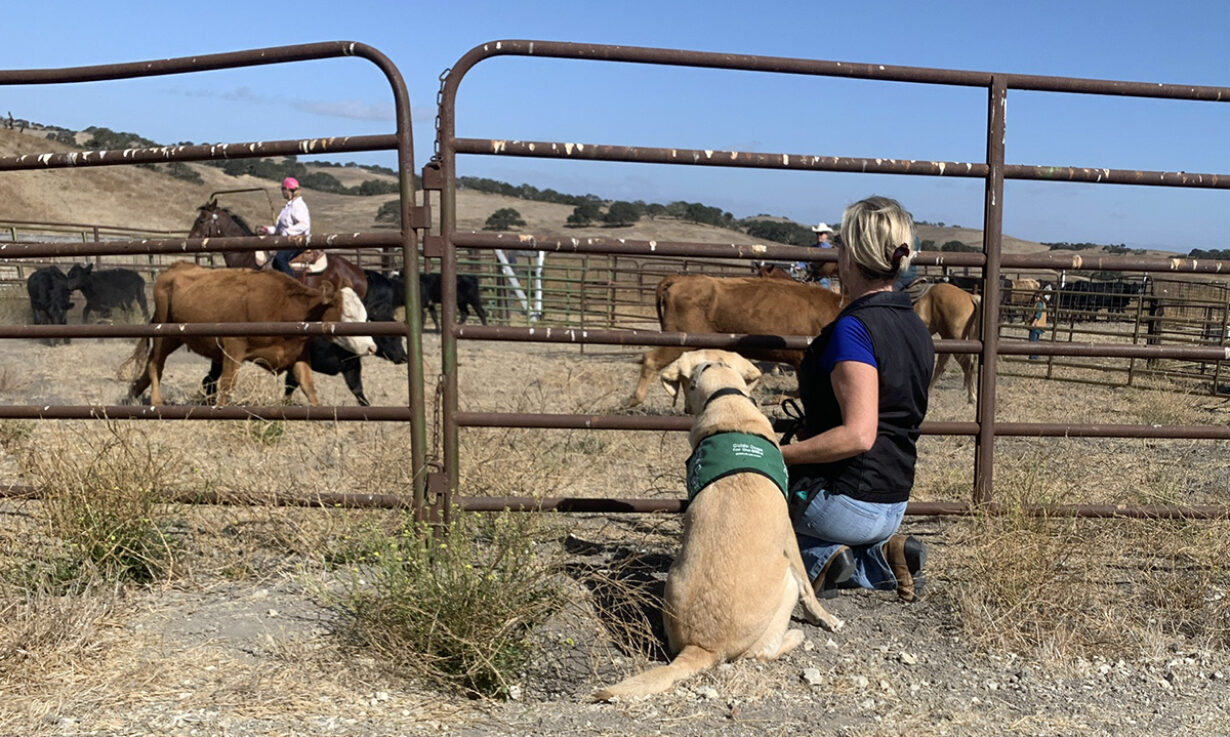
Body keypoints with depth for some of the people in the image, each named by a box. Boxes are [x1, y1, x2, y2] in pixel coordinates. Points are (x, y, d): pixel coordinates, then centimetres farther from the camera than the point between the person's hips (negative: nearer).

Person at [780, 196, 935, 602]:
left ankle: (819, 558, -2)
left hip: (844, 503, -8)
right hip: (893, 506, 8)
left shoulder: (853, 328, -21)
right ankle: (879, 558, 6)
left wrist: (779, 455, -20)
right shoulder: (916, 328, 8)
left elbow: (858, 435, -29)